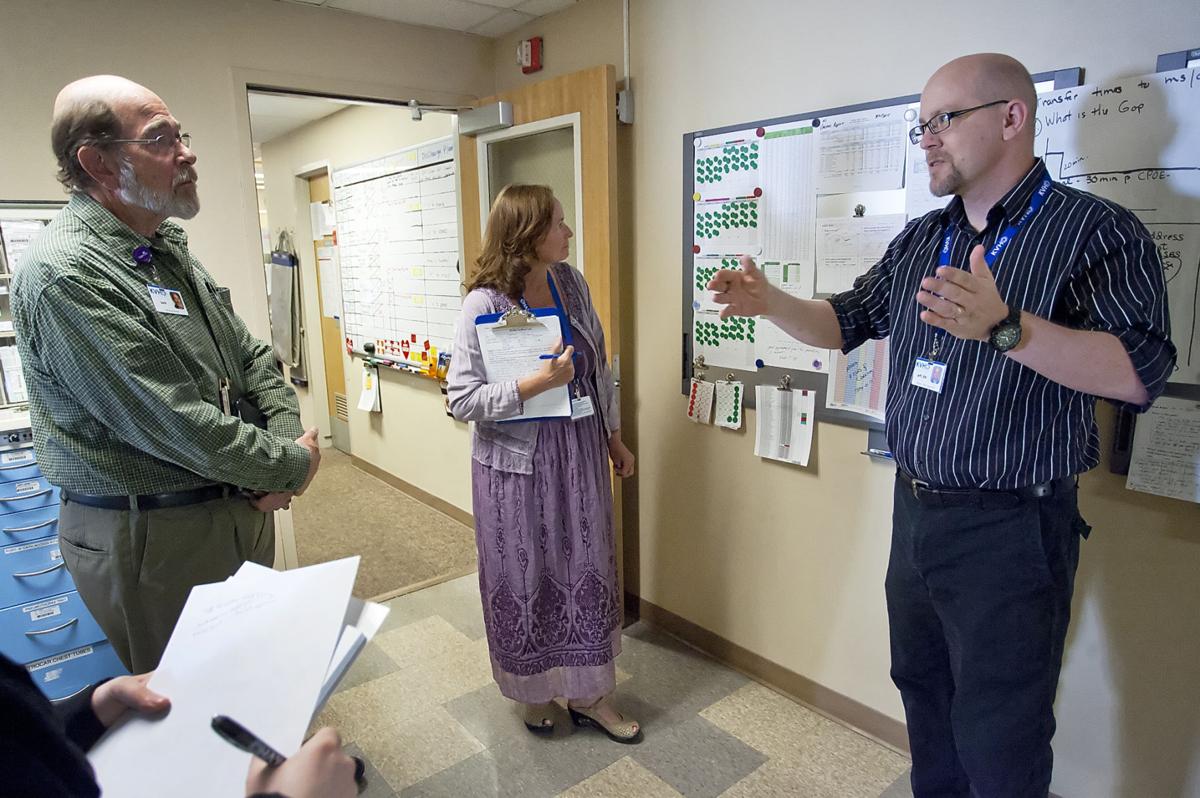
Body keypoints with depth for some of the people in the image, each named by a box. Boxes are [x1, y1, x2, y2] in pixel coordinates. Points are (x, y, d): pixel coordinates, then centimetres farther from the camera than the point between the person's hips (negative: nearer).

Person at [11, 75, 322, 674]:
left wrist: (286, 435, -5)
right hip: (153, 536, -8)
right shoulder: (66, 274, -21)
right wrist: (294, 466, -14)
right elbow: (180, 426, -26)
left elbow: (249, 355, 12)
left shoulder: (167, 248, 9)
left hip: (240, 508, 9)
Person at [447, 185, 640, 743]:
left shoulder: (571, 283, 1)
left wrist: (614, 438, 14)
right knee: (524, 576, 11)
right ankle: (533, 689, 38)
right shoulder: (485, 303, -16)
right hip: (518, 461, -5)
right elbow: (462, 400, -18)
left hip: (580, 452, 5)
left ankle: (587, 694, 32)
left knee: (586, 567, 12)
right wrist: (537, 382, -27)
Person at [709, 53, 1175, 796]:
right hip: (915, 511, 7)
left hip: (1011, 531, -6)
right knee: (923, 692, 23)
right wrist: (769, 302, -4)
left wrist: (1005, 328, -34)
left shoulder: (1100, 231, -10)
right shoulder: (920, 240, 9)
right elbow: (846, 322, 13)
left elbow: (1139, 373, -20)